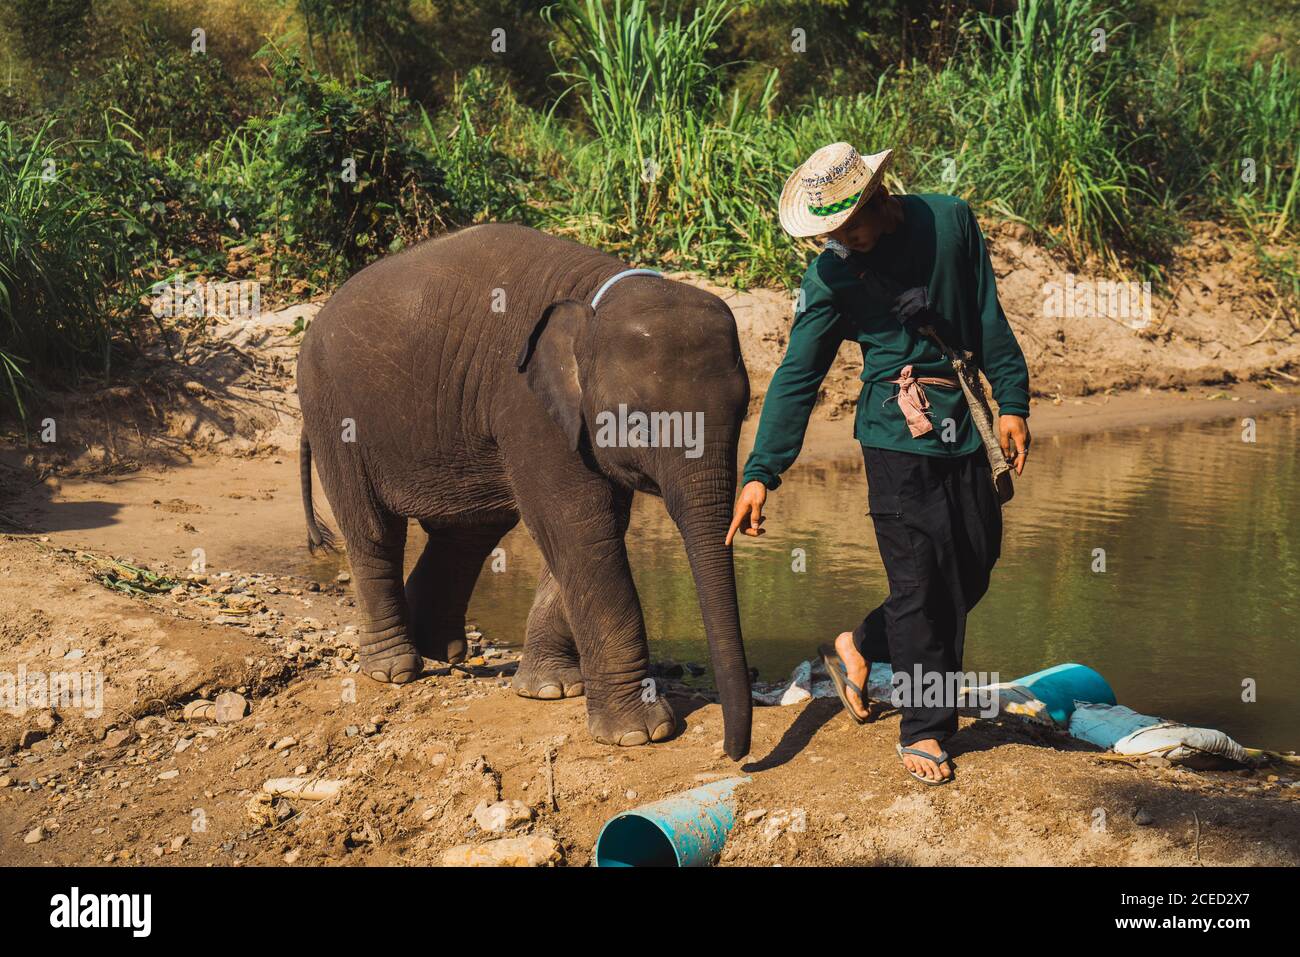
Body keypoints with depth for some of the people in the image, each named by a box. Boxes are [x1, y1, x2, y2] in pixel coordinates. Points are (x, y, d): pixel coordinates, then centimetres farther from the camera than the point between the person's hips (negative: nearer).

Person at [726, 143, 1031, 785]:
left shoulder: (950, 219, 0)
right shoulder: (831, 274, -6)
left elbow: (989, 319, 10)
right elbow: (797, 377, -5)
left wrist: (1011, 401, 8)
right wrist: (761, 472, -10)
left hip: (962, 424, 4)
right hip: (897, 433, -4)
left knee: (974, 567, 9)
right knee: (919, 578, -7)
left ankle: (859, 647, 29)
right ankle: (922, 730, 6)